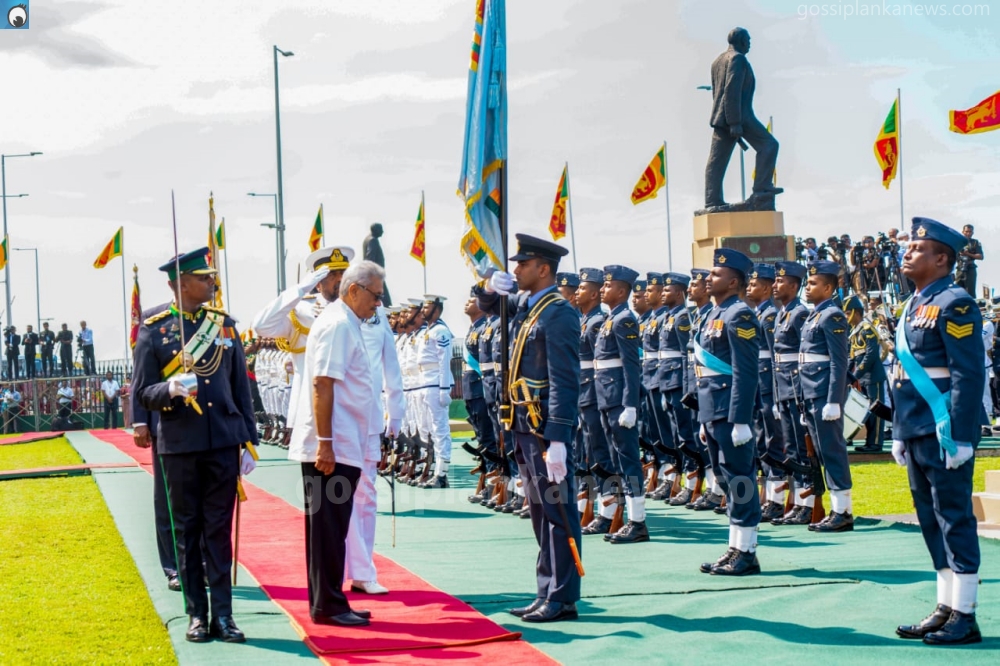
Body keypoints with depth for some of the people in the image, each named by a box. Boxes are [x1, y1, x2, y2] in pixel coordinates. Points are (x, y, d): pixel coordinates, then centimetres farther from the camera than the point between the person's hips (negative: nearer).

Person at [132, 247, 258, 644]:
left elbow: (241, 388, 10)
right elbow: (143, 392, -2)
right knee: (187, 530, 5)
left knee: (220, 529, 3)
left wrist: (250, 442, 7)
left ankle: (223, 615, 6)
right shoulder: (153, 330, -2)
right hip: (180, 445, -2)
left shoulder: (225, 324, 7)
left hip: (224, 443, 2)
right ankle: (197, 614, 13)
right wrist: (171, 389, -24)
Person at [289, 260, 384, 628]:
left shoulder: (345, 323, 17)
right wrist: (325, 444, -22)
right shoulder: (338, 325, -13)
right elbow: (321, 384, -20)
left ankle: (328, 603, 18)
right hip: (331, 447, -10)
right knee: (328, 526, -5)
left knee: (332, 526, 13)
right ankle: (328, 605, 0)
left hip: (340, 446, 10)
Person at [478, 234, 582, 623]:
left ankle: (563, 599, 0)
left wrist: (557, 440, -24)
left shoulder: (558, 314, -14)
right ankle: (548, 594, 17)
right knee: (540, 512, 12)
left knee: (557, 511, -4)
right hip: (525, 427, 9)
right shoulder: (524, 305, 13)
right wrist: (490, 288, 8)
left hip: (547, 428, -9)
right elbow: (488, 307, 33)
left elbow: (565, 383, -19)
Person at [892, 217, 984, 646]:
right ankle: (945, 608, 19)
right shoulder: (914, 305, 16)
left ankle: (964, 618, 1)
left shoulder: (955, 303, -12)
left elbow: (969, 374, -18)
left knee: (954, 520, -4)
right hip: (918, 433, 9)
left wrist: (958, 435, -21)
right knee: (932, 521, 12)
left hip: (944, 433, -9)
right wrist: (899, 432, 18)